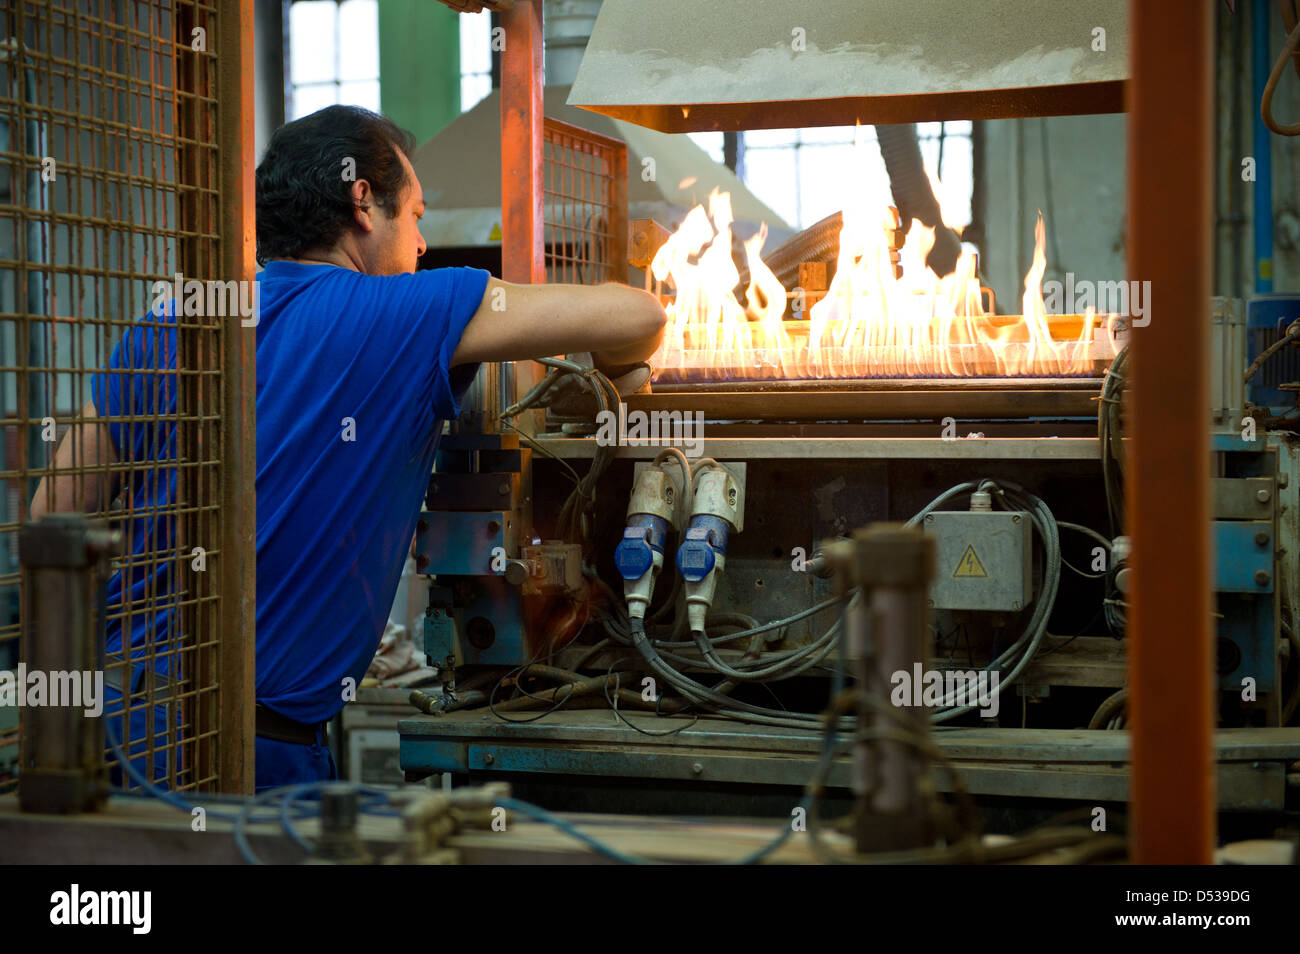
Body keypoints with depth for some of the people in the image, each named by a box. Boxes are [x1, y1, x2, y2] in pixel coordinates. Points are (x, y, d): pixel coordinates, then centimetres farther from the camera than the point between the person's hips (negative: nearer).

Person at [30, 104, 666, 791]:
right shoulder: (403, 314, -6)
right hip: (258, 748, -6)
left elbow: (53, 521, 14)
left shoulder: (161, 328, 9)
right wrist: (615, 370, 17)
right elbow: (635, 318, -6)